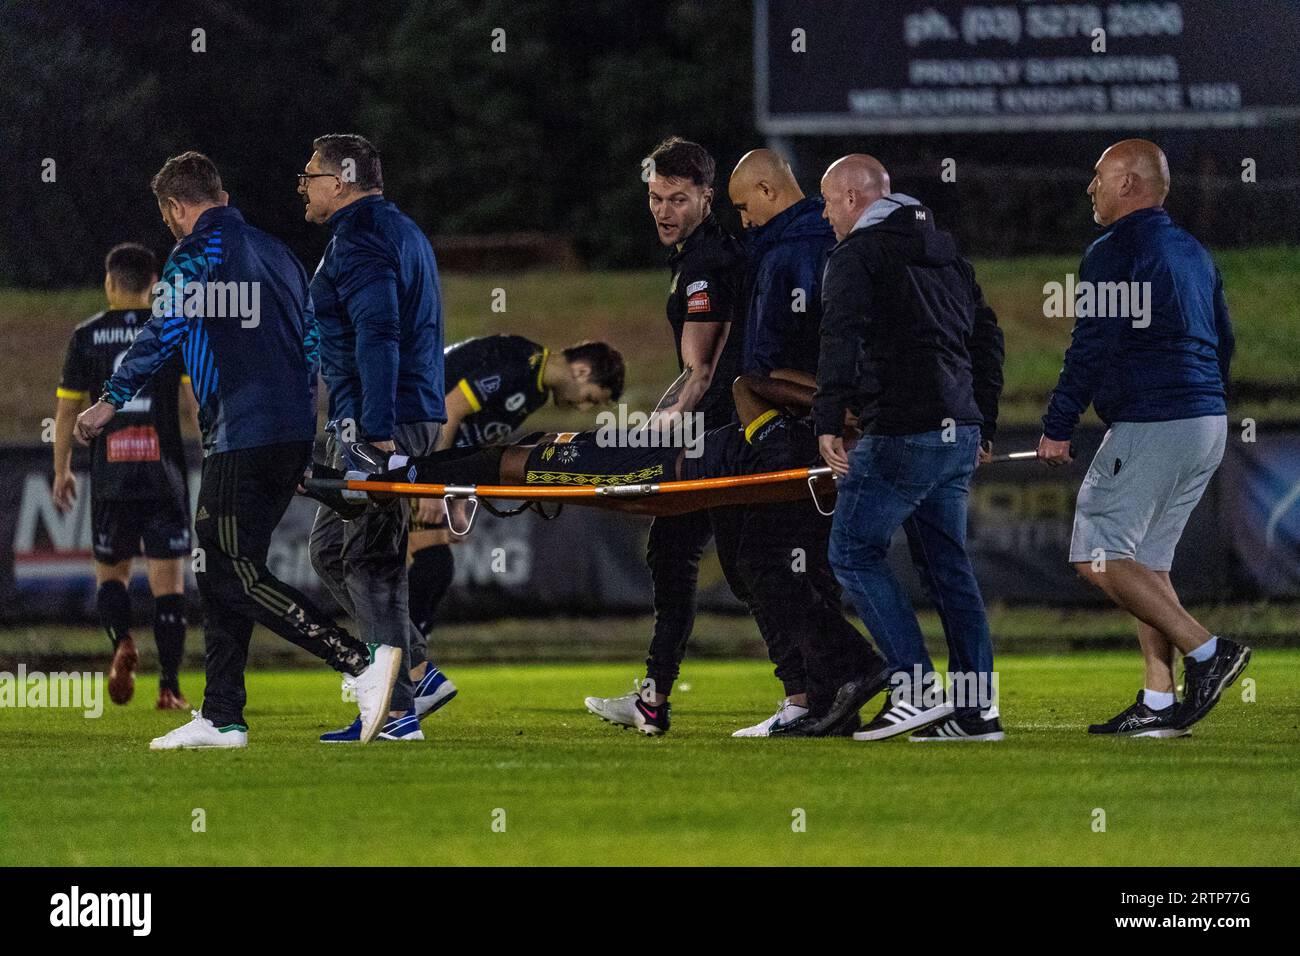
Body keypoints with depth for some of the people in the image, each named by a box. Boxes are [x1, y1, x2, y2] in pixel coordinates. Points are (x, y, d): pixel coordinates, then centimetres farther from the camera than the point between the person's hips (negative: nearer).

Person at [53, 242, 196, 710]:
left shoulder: (87, 335, 4)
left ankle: (122, 641, -14)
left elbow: (67, 409, 6)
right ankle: (169, 686, -3)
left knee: (111, 570, 15)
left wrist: (62, 471, 17)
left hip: (110, 477, 0)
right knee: (167, 578, 3)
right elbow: (197, 400, -4)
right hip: (165, 475, 0)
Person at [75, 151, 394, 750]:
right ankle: (221, 718, 12)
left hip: (242, 437, -9)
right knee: (221, 573, 13)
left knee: (235, 577, -9)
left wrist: (111, 401, -1)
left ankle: (364, 664, -20)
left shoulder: (195, 256, -5)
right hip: (296, 434, 9)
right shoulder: (275, 252, 20)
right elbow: (314, 340, 23)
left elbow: (162, 334, -10)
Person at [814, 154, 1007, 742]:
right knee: (946, 563, 11)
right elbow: (986, 335, 25)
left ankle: (917, 688, -9)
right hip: (960, 437, 8)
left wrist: (828, 422, -21)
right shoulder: (945, 253, 22)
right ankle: (975, 707, 7)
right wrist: (982, 424, 27)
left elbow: (842, 340, -18)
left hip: (902, 434, -8)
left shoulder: (856, 256, -4)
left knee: (854, 552, -1)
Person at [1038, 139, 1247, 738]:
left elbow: (1092, 348, -15)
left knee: (1098, 557, -6)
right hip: (1207, 428, 9)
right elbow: (1222, 342, 23)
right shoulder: (1193, 253, 18)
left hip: (1149, 428, -9)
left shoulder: (1113, 253, -10)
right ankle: (1159, 703, 6)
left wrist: (1057, 429, -9)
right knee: (1145, 562, 12)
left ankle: (1204, 650, -14)